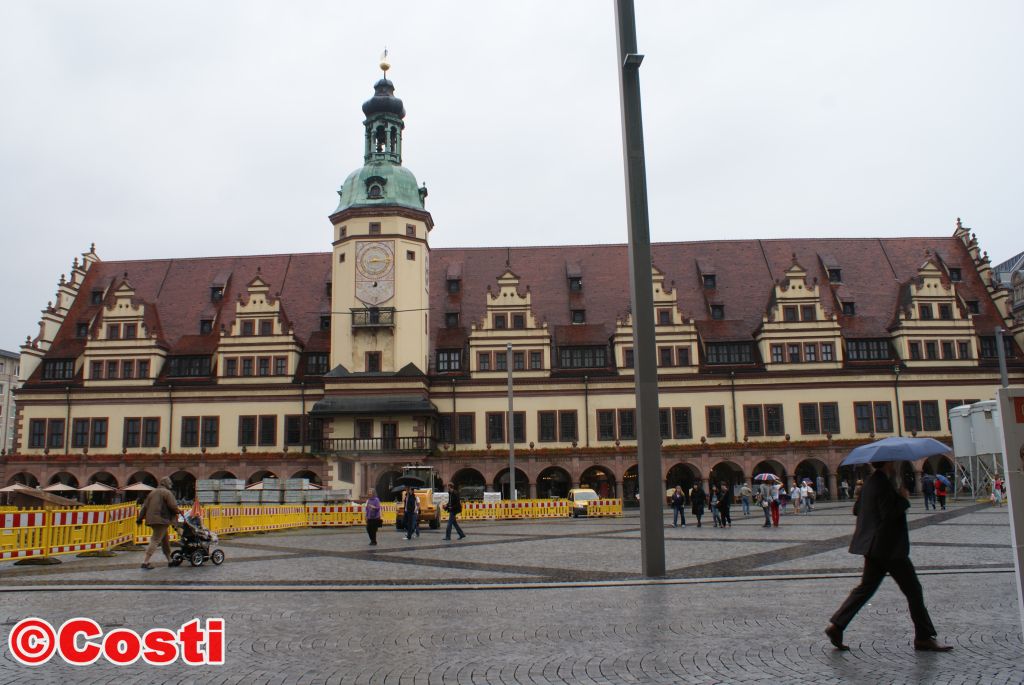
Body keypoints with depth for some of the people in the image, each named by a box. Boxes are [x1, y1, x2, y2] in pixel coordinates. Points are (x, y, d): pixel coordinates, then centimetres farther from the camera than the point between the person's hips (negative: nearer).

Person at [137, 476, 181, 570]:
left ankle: (170, 560, 25)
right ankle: (145, 562, -14)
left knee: (165, 539, 18)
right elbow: (173, 506, -14)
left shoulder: (152, 492, 18)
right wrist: (178, 511, 5)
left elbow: (145, 507, 15)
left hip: (152, 520, 9)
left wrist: (140, 518, 16)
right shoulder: (167, 492, -7)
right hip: (162, 520, -9)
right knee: (155, 541, -9)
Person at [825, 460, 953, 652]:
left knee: (866, 587, 11)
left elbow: (856, 509, 19)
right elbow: (889, 514, -25)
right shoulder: (883, 484, -17)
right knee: (913, 590, 3)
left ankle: (836, 625, 4)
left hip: (876, 546, 9)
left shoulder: (871, 481, 13)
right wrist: (904, 499, -12)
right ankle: (924, 638, 11)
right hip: (889, 547, -9)